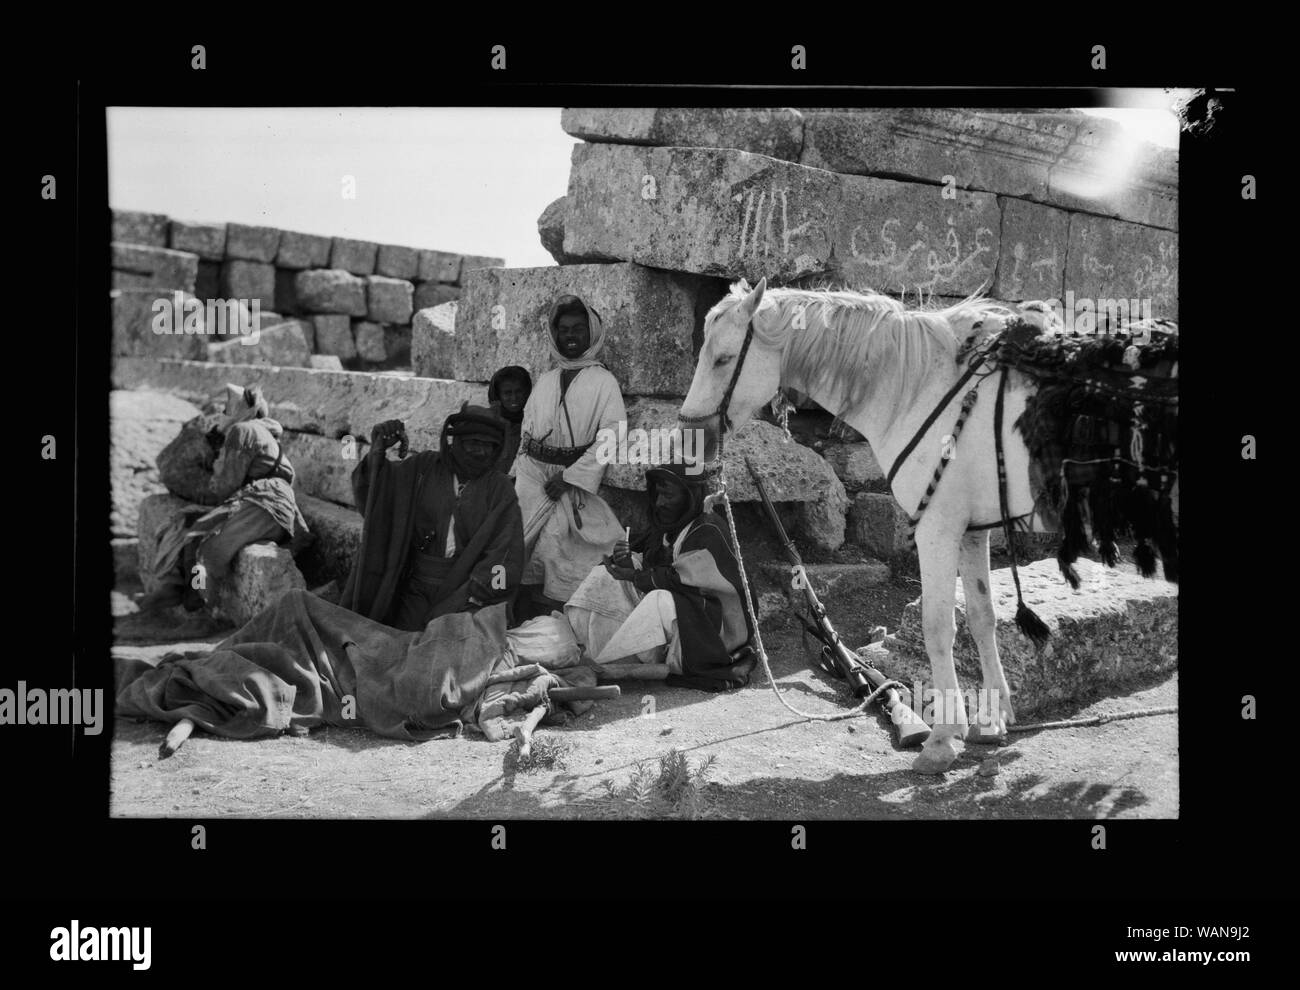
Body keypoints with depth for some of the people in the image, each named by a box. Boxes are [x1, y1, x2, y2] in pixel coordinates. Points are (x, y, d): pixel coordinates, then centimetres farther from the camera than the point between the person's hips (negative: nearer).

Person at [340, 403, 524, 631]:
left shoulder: (499, 488, 2)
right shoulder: (423, 467, 5)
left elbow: (506, 553, -4)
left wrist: (474, 594, -17)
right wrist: (377, 452, -19)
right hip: (417, 589, 1)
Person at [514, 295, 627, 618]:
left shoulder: (603, 382, -2)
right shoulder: (545, 381, 14)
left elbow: (613, 434, -12)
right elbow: (527, 430, 17)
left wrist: (571, 476, -15)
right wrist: (519, 473, 5)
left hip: (572, 478, -4)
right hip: (532, 476, 4)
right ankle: (523, 626, 7)